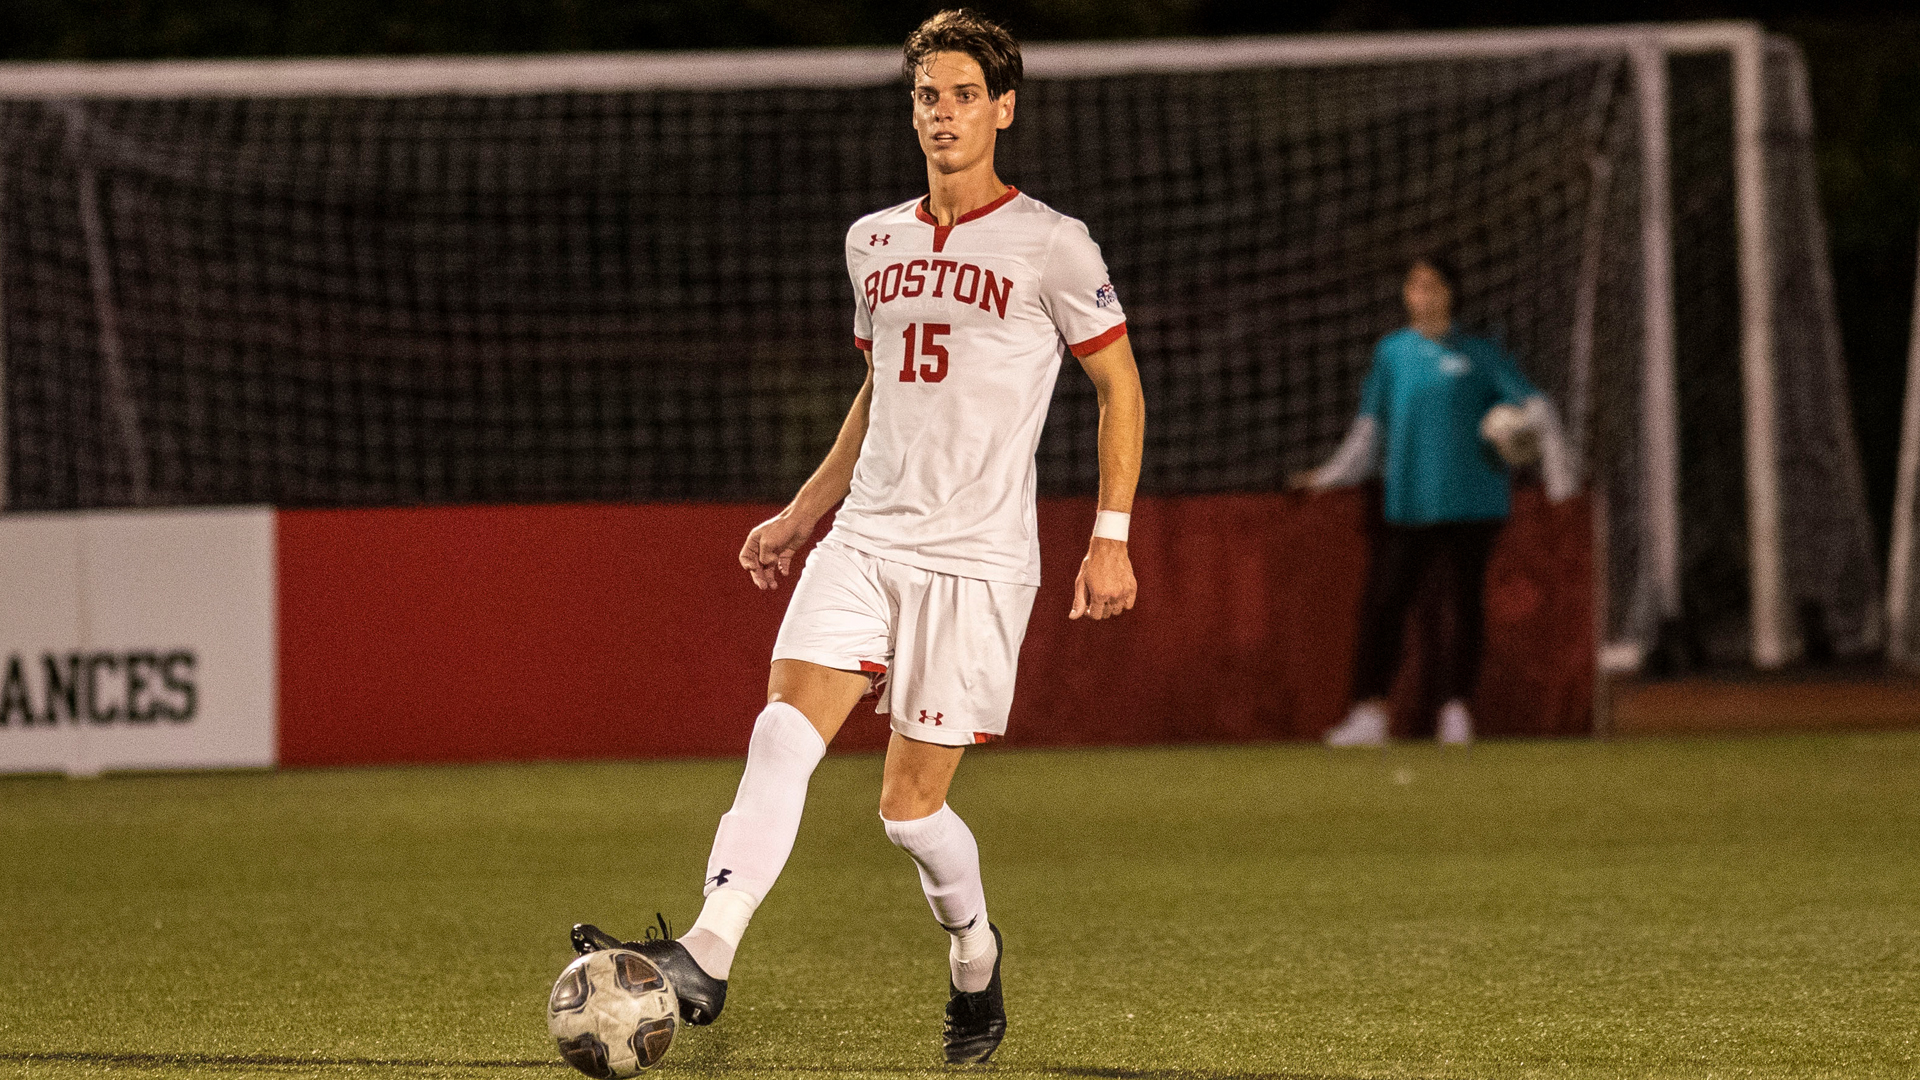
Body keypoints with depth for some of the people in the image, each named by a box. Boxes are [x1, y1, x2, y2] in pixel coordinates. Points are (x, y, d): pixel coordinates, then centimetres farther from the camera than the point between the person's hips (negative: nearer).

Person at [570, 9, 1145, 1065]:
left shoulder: (1050, 245, -3)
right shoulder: (874, 243, 13)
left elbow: (1121, 386, 4)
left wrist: (1111, 538, -3)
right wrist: (802, 511, 22)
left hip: (978, 559, -4)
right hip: (864, 541, 4)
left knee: (910, 802, -4)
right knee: (784, 731, -17)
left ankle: (974, 958, 25)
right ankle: (703, 958, -27)